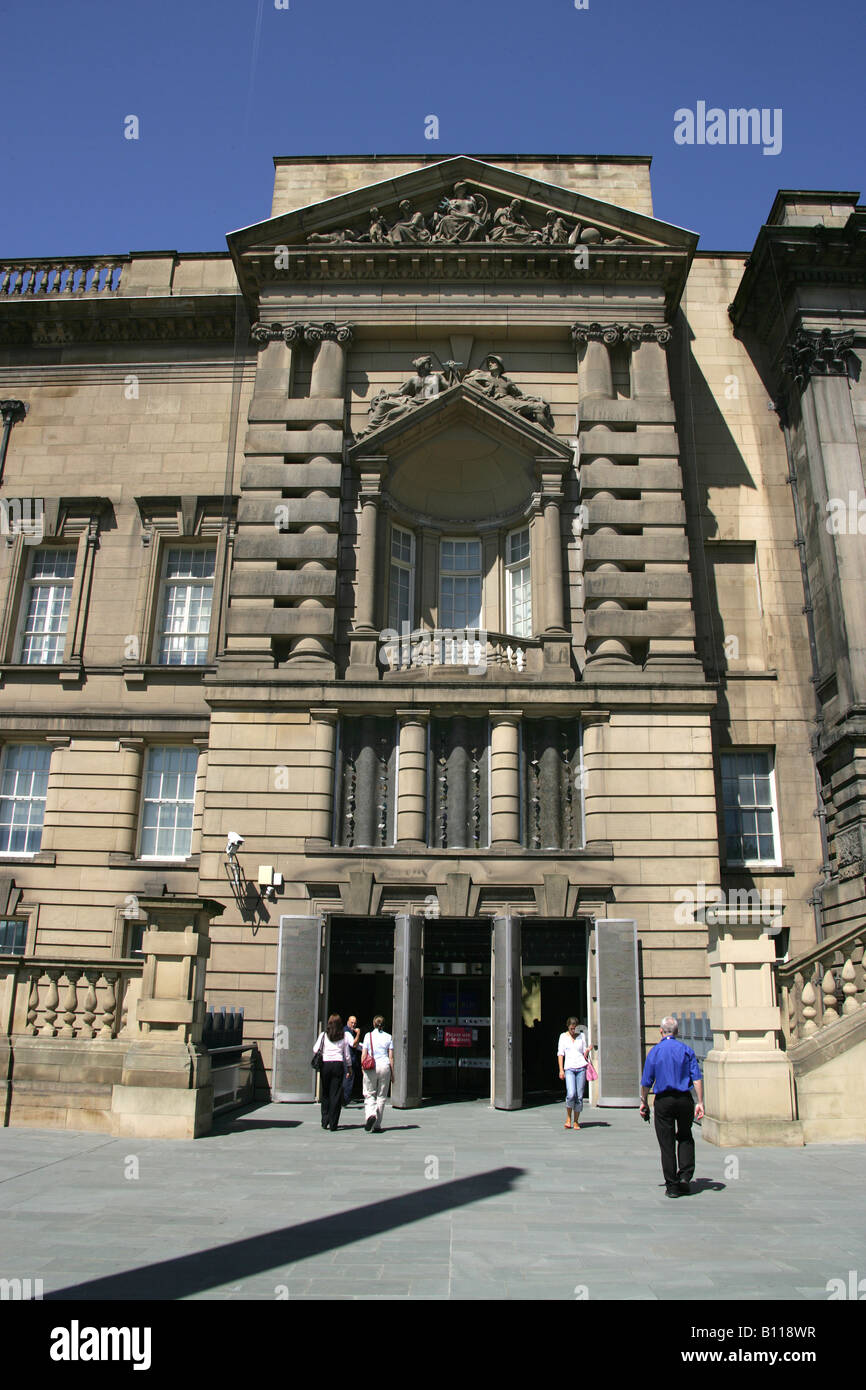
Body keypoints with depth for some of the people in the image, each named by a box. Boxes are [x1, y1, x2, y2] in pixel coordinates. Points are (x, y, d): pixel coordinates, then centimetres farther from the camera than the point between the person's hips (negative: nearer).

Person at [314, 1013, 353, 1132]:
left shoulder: (323, 1035, 2)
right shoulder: (344, 1036, 4)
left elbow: (315, 1050, -2)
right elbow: (347, 1054, 5)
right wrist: (349, 1067, 15)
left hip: (325, 1064, 0)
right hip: (339, 1064, 0)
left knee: (325, 1094, 12)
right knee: (336, 1094, 2)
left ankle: (325, 1121, 9)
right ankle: (333, 1124, 1)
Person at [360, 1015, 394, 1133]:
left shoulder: (368, 1036, 2)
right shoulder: (388, 1037, 4)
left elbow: (363, 1055, 0)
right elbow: (391, 1057, 3)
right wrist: (392, 1073, 8)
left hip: (371, 1067, -1)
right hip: (385, 1066, 1)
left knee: (369, 1094, 8)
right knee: (381, 1096, 10)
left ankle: (371, 1114, -20)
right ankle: (377, 1125, 10)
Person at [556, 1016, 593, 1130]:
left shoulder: (582, 1036, 10)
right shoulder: (563, 1036, 7)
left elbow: (585, 1055, 13)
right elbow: (560, 1053, 5)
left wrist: (588, 1051, -9)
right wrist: (561, 1069, -3)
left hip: (581, 1067, 2)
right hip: (569, 1068, -1)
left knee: (579, 1096, -1)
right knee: (571, 1094, -17)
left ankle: (576, 1122, 12)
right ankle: (568, 1119, 3)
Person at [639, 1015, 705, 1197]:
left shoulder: (654, 1051, 0)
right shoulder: (686, 1050, 1)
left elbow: (646, 1082, 1)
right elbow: (697, 1078, -6)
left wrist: (643, 1102, 12)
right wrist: (700, 1102, -4)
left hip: (663, 1100, -1)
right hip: (685, 1099, 1)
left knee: (667, 1143, 6)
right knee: (685, 1138, 19)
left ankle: (672, 1186, 8)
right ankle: (685, 1177, 7)